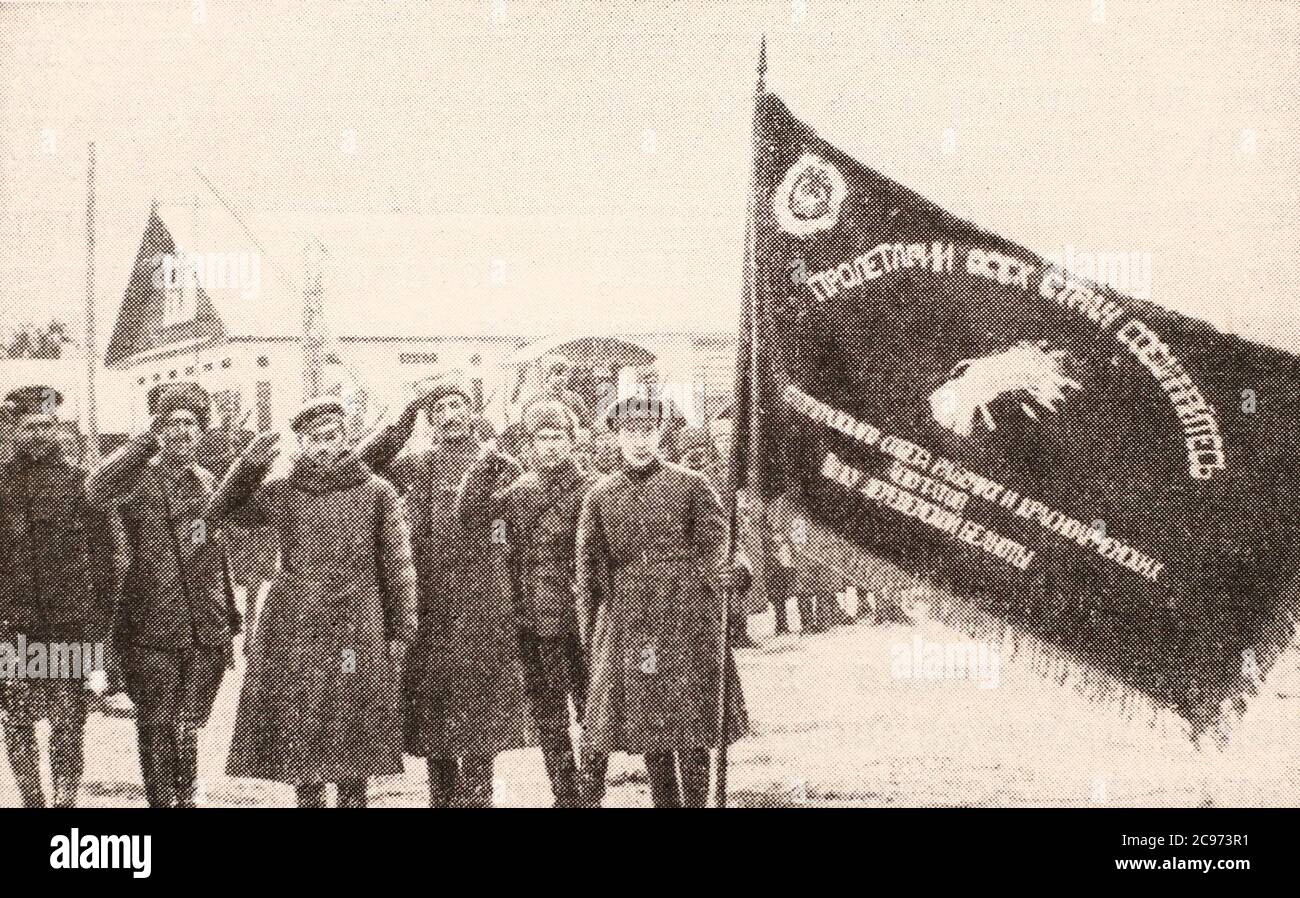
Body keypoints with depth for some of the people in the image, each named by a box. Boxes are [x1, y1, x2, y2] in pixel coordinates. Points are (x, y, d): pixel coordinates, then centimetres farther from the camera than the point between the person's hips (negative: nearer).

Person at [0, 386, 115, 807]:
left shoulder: (80, 482, 6)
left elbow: (101, 555, 5)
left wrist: (99, 616, -1)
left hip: (70, 625, -1)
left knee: (68, 722, -1)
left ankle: (65, 799, 7)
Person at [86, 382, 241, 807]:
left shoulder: (206, 482, 13)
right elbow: (97, 492, -26)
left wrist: (228, 617, 21)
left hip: (205, 629, 3)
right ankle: (161, 801, 13)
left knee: (185, 729, 5)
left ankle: (185, 799, 21)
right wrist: (147, 440, -25)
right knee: (156, 729, 0)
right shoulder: (140, 477, -2)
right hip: (153, 629, -3)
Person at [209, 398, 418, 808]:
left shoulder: (377, 493, 1)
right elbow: (219, 512, 12)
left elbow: (397, 567, 3)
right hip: (292, 635, 2)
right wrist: (249, 466, -3)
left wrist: (399, 632, 1)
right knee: (299, 734, 5)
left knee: (352, 739, 3)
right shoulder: (279, 493, 5)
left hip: (355, 633, -2)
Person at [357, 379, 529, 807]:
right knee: (431, 701, 6)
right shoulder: (416, 464, 11)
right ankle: (440, 795, 16)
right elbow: (364, 460, -5)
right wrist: (408, 416, -8)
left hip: (478, 606, -2)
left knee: (477, 701, -3)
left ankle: (475, 795, 3)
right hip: (427, 602, 2)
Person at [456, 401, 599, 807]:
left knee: (591, 712, 2)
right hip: (533, 624, 3)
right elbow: (471, 517, -6)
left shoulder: (591, 490, -3)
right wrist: (485, 465, -10)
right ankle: (565, 796, 20)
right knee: (548, 717, 10)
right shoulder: (516, 488, 7)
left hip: (582, 621, -3)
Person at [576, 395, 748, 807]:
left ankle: (696, 801, 6)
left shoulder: (691, 485, 3)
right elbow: (589, 568, 11)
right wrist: (591, 631, 8)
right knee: (648, 727, 6)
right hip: (629, 625, 2)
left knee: (693, 727, -2)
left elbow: (717, 550, 2)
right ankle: (665, 801, 16)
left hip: (687, 619, -2)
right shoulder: (600, 496, 9)